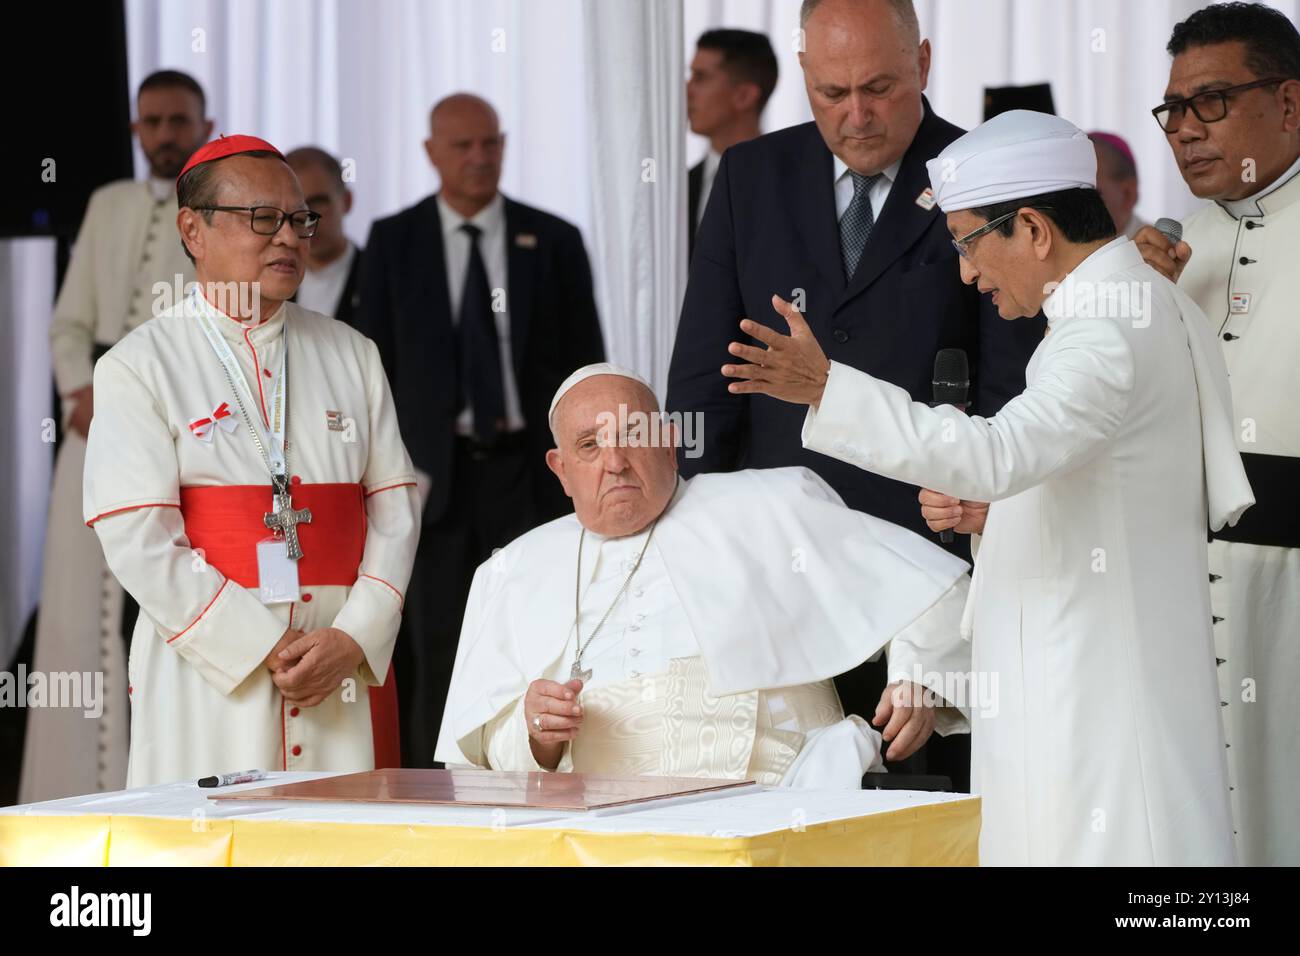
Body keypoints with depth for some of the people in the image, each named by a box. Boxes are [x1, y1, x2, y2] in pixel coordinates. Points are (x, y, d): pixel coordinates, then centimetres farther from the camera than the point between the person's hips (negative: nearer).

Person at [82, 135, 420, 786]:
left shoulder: (351, 355, 14)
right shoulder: (137, 367, 0)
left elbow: (394, 508, 8)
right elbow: (138, 539, -9)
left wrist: (353, 638, -8)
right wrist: (264, 649, -13)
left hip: (344, 671, 3)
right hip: (206, 671, -3)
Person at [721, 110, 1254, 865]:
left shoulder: (1108, 334, -18)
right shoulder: (1160, 309, 15)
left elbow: (997, 451, -33)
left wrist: (827, 390, -37)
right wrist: (998, 509, 10)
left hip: (1096, 686, -10)